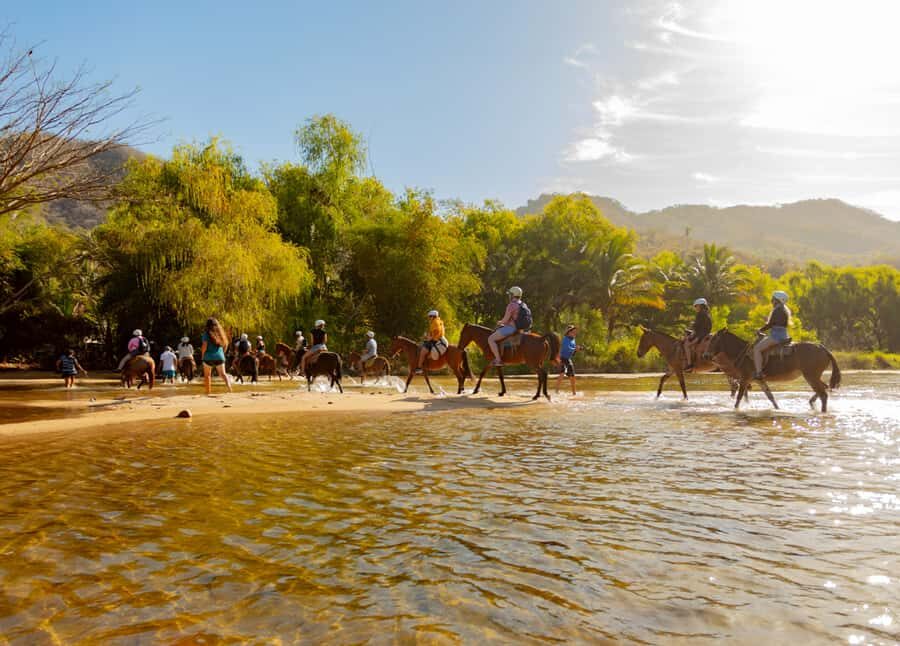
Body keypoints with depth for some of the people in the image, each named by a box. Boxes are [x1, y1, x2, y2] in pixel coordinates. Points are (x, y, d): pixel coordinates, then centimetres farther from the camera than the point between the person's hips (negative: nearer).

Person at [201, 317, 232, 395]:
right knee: (223, 373, 2)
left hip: (209, 357, -3)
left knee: (207, 375, 12)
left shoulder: (207, 333, -8)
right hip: (220, 356, 3)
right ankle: (229, 386, -22)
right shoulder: (220, 332, 6)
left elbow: (204, 346, -14)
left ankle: (208, 392, 10)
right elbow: (225, 343, 9)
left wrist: (202, 354, 2)